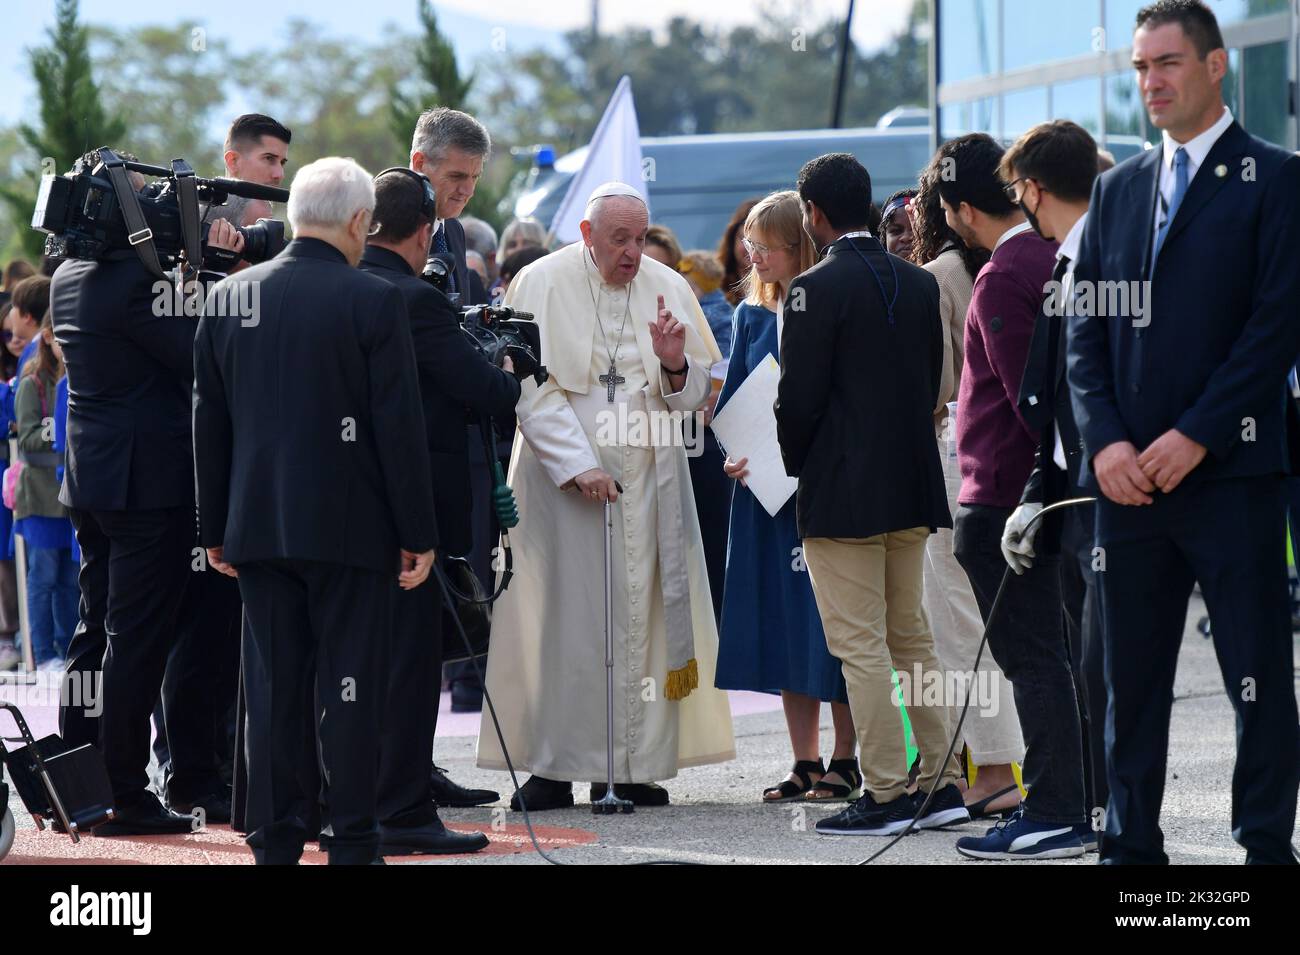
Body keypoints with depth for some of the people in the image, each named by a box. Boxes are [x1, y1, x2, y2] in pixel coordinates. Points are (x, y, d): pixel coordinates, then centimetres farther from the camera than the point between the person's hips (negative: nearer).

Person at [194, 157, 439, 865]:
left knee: (273, 689, 8)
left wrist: (214, 528, 16)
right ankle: (351, 843, 1)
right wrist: (418, 533, -3)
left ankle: (275, 840, 10)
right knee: (349, 687, 0)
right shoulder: (374, 302, -10)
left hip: (258, 526, 4)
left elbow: (209, 424, 9)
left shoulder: (227, 299, 4)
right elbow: (400, 426, -9)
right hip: (351, 527, -4)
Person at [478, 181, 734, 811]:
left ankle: (631, 765, 4)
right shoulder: (540, 285, -2)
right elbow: (532, 389, -8)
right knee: (561, 616, -6)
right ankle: (553, 767, -1)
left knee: (639, 613, 0)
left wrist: (675, 365, -12)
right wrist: (579, 465, -17)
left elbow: (694, 395, 11)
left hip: (647, 477, 3)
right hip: (561, 471, -3)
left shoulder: (668, 288, 7)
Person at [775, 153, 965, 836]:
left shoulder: (818, 288, -13)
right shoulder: (919, 283, 8)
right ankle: (942, 784, 13)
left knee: (860, 646, -3)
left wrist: (797, 465, 3)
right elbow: (932, 381, 13)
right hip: (912, 485, 7)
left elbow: (799, 395, -14)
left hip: (842, 493, -7)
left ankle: (885, 796, -4)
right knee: (911, 635, 15)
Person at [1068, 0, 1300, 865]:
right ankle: (1132, 849, 13)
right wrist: (1106, 441, -3)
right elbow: (1085, 329, 13)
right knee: (1130, 679, 7)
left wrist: (1196, 436, -13)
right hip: (1132, 477, 5)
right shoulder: (1117, 190, 16)